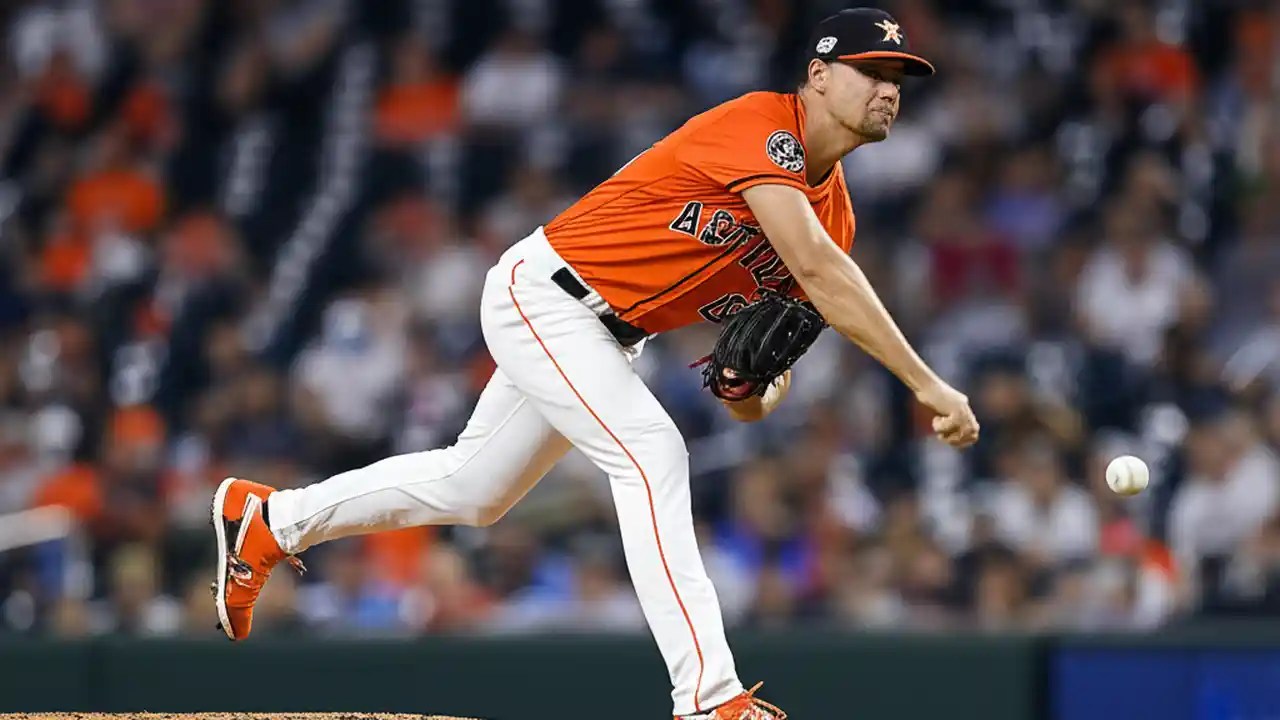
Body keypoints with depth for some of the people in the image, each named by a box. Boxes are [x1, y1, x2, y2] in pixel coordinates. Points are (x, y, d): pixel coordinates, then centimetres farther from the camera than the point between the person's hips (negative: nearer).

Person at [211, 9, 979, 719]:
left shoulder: (833, 208, 3)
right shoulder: (760, 127, -25)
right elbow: (818, 269, -36)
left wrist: (760, 389, -19)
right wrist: (924, 382, -38)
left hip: (608, 338, 9)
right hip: (544, 290, -9)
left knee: (471, 489, 16)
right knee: (652, 454, -24)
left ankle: (267, 519, 33)